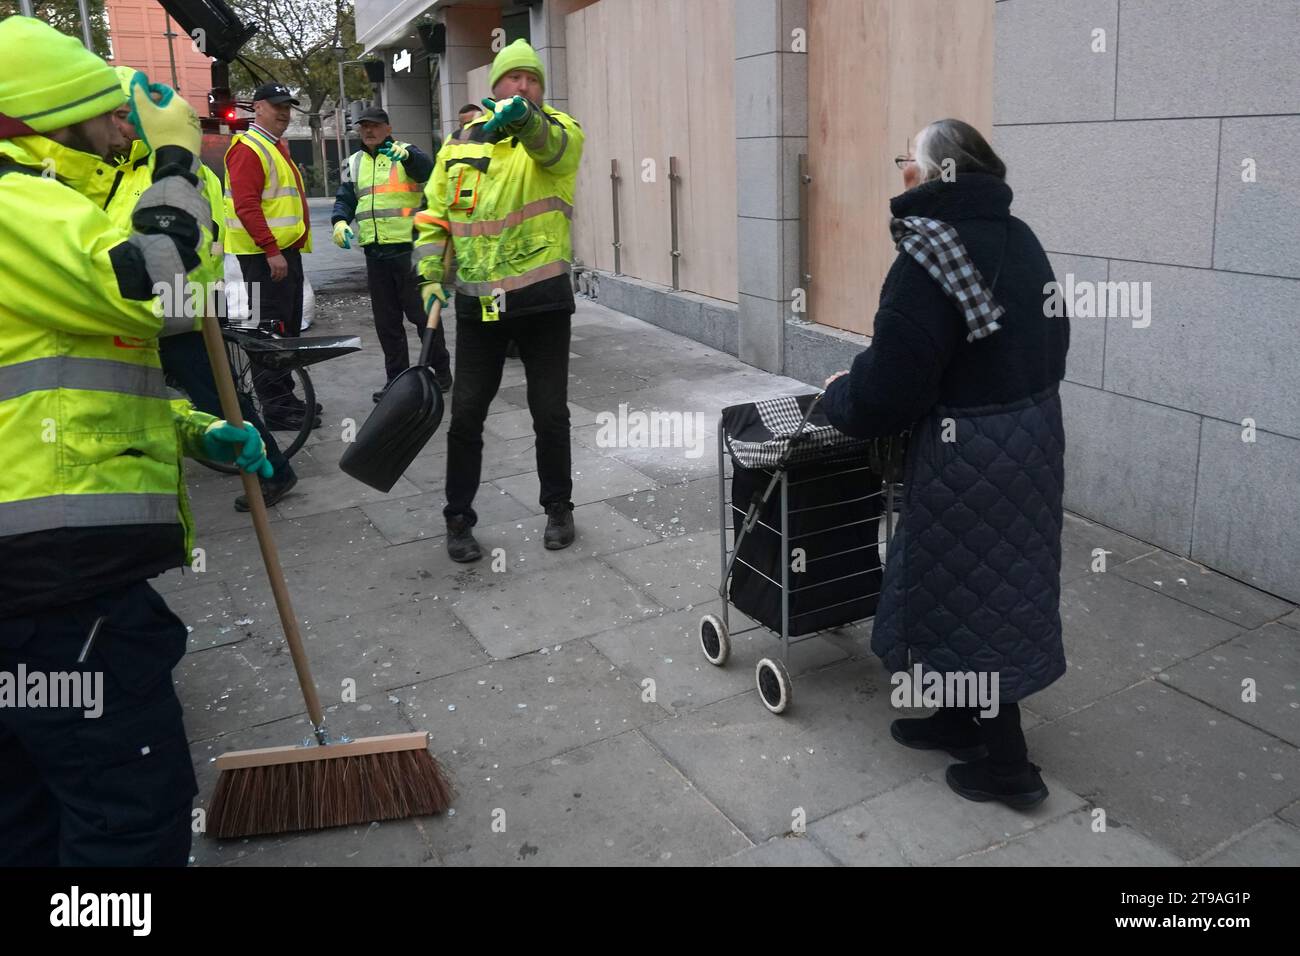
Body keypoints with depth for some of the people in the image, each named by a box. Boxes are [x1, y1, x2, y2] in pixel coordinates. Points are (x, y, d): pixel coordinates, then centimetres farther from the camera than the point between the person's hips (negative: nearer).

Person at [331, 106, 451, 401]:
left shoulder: (405, 154, 0)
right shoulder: (356, 162, 17)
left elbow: (426, 167, -21)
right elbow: (345, 198, 15)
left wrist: (406, 153, -43)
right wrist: (340, 221, -7)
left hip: (408, 248, -5)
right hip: (375, 252, 5)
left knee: (422, 313, 0)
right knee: (386, 321, 9)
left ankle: (441, 372, 13)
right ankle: (396, 378, 18)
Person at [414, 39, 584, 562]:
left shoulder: (560, 131, 0)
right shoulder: (460, 143, 9)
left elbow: (552, 145, -26)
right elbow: (434, 214, 12)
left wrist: (523, 118, -47)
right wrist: (430, 278, 1)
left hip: (543, 299, -2)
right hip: (478, 303, 2)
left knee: (551, 413, 6)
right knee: (466, 414, 5)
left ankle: (558, 508, 27)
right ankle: (458, 519, 20)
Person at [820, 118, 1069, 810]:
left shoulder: (929, 257, -20)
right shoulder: (1019, 239, 7)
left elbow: (889, 387, -22)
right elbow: (1048, 343, 13)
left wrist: (839, 395, -3)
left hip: (970, 453, -9)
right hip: (1033, 431, 9)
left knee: (970, 594, 5)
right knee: (1004, 583, 18)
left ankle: (1004, 765, 18)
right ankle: (963, 720, 36)